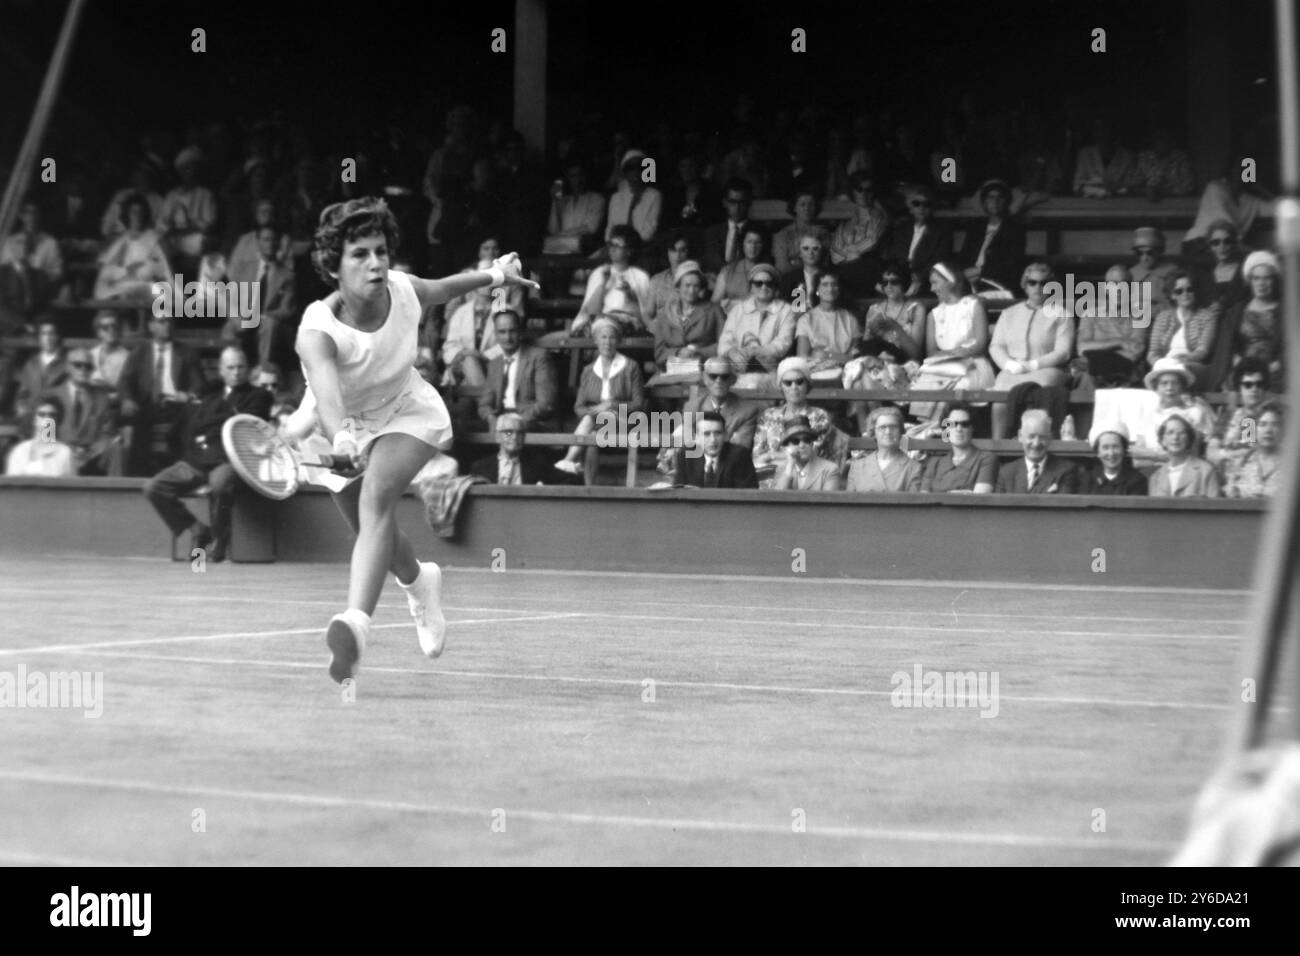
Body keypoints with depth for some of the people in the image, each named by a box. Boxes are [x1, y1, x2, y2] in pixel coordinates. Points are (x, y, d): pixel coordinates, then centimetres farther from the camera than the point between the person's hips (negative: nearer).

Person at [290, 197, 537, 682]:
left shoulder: (403, 290, -23)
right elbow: (326, 390, -56)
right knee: (376, 531, 13)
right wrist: (341, 441, -74)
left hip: (406, 411, 0)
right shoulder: (317, 331, -36)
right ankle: (419, 581, 50)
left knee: (376, 496, -28)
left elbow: (439, 289, 4)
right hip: (340, 426, 0)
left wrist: (493, 274, 4)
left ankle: (356, 622, -42)